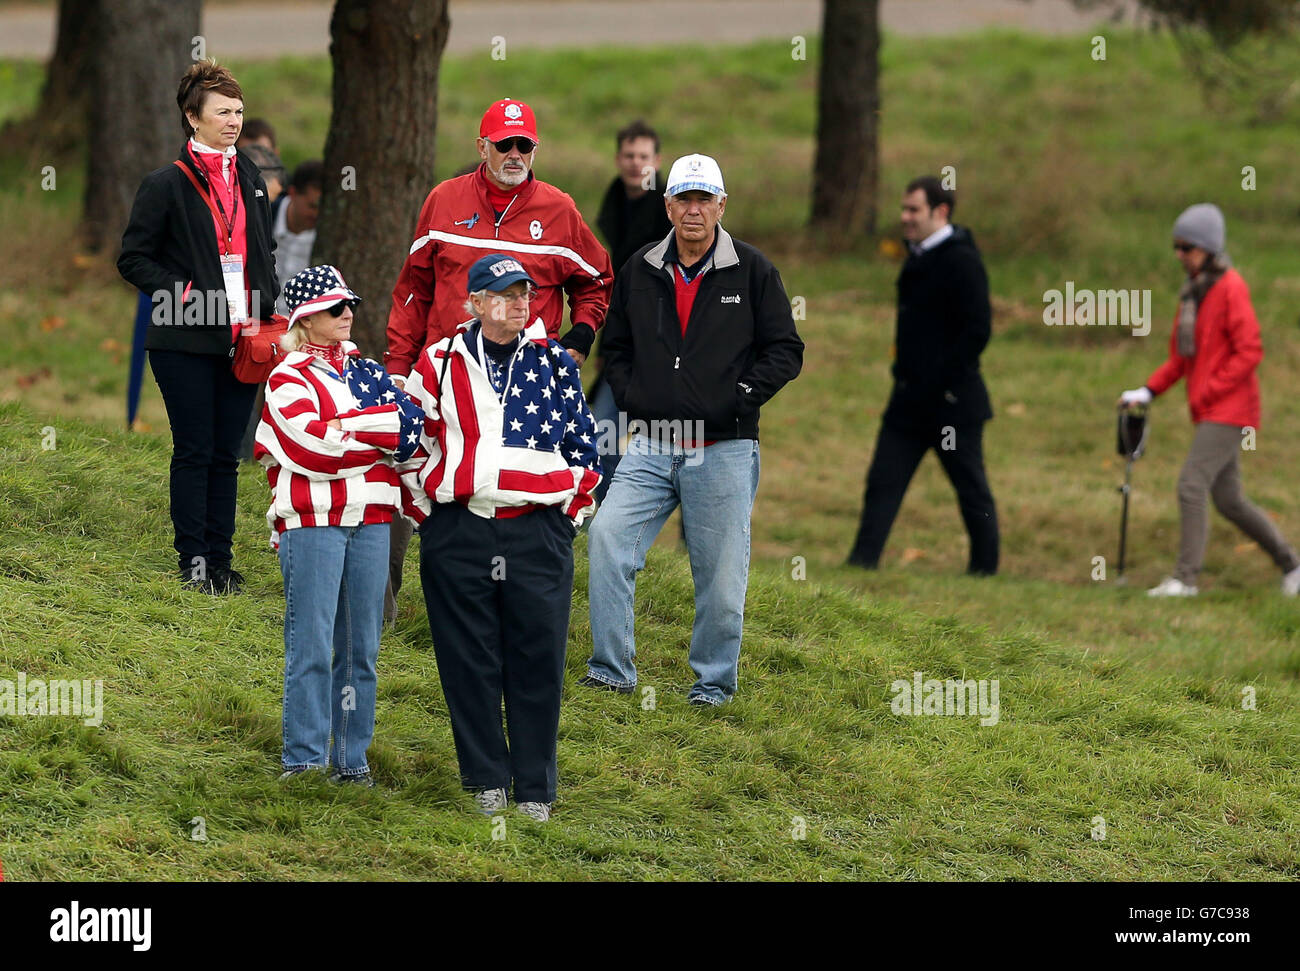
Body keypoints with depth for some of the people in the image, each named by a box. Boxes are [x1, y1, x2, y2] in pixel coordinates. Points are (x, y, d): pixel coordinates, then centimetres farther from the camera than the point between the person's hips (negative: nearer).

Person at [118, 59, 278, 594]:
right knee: (194, 452, -2)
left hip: (242, 338, 5)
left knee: (226, 454, 8)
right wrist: (182, 293, -14)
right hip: (187, 342, -5)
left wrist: (267, 308, 11)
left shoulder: (250, 180, 14)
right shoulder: (167, 184, -5)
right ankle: (194, 562, 3)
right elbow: (134, 259, -3)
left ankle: (220, 558, 13)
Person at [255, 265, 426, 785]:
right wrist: (383, 427, -10)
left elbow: (404, 440, 21)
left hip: (370, 522, 6)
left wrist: (420, 503, 11)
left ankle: (351, 759, 12)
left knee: (361, 646, 6)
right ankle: (303, 761, -4)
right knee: (312, 647, -8)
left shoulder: (367, 372, 18)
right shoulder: (288, 379, -1)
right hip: (313, 523, -6)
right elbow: (311, 444, -15)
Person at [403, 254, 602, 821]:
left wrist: (569, 512, 8)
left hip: (537, 534, 0)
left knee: (537, 665, 0)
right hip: (458, 534, 0)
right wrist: (427, 509, 8)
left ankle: (536, 789, 9)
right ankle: (487, 780, 15)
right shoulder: (438, 365, 5)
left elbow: (583, 447, 13)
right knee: (469, 662, 4)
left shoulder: (554, 364, 7)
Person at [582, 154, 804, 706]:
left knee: (721, 576, 0)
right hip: (652, 446, 2)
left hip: (725, 450, -2)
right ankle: (612, 670, -7)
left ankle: (714, 680, 18)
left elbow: (785, 351, 2)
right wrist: (632, 400, 5)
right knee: (607, 538, -14)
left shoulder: (752, 271, 0)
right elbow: (616, 346, 21)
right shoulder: (640, 271, 9)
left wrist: (736, 400, -10)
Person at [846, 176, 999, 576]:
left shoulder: (962, 262, -14)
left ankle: (984, 568, 15)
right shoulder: (917, 258, 13)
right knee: (883, 481, 2)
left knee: (972, 488, 4)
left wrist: (941, 383, -19)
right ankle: (862, 561, 0)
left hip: (952, 403, -8)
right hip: (911, 400, 8)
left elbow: (977, 330, -19)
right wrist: (904, 370, 13)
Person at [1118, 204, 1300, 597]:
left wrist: (1209, 392, -17)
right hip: (1209, 412, 9)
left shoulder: (1230, 288, -12)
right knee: (1229, 499, 11)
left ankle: (1185, 577, -14)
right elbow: (1182, 355, 18)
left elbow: (1249, 352, -16)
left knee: (1192, 484, -15)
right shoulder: (1192, 292, 14)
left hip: (1229, 409, -9)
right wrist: (1149, 390, 5)